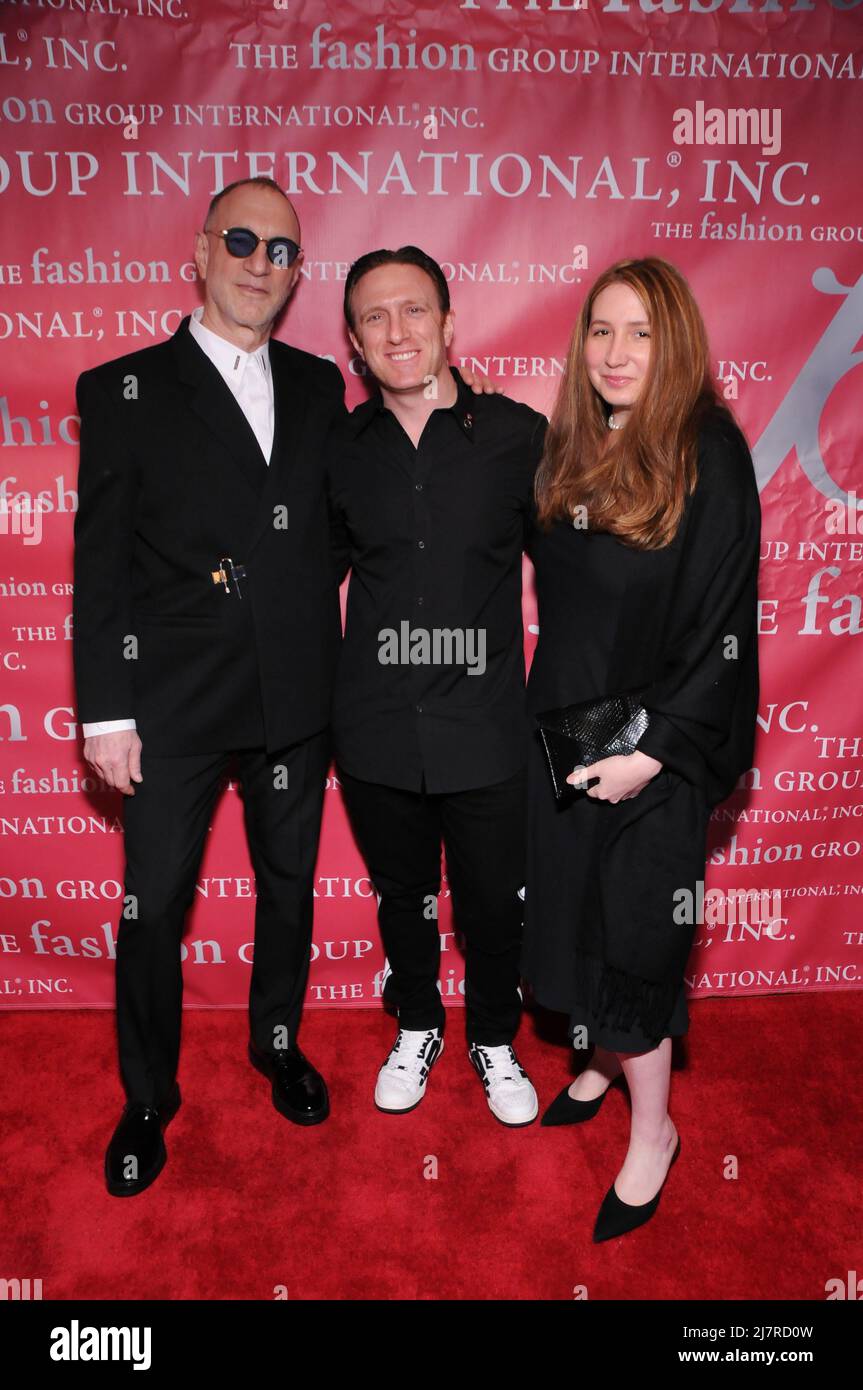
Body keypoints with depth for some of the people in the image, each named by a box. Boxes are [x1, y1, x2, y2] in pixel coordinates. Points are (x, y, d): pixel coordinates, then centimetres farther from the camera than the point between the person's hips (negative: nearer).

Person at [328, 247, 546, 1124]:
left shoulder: (516, 435, -5)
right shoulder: (341, 449, 1)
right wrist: (333, 682, 10)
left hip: (484, 723, -1)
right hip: (376, 728, 2)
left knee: (492, 902, 12)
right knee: (401, 894, 19)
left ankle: (495, 1042, 40)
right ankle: (417, 1028, 45)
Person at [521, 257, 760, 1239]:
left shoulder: (710, 457, -12)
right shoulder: (565, 452, 6)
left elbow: (724, 628, -15)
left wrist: (653, 751, -18)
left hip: (656, 750, -6)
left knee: (629, 936, 5)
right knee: (571, 916, 17)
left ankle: (652, 1130, 28)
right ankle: (603, 1060, 43)